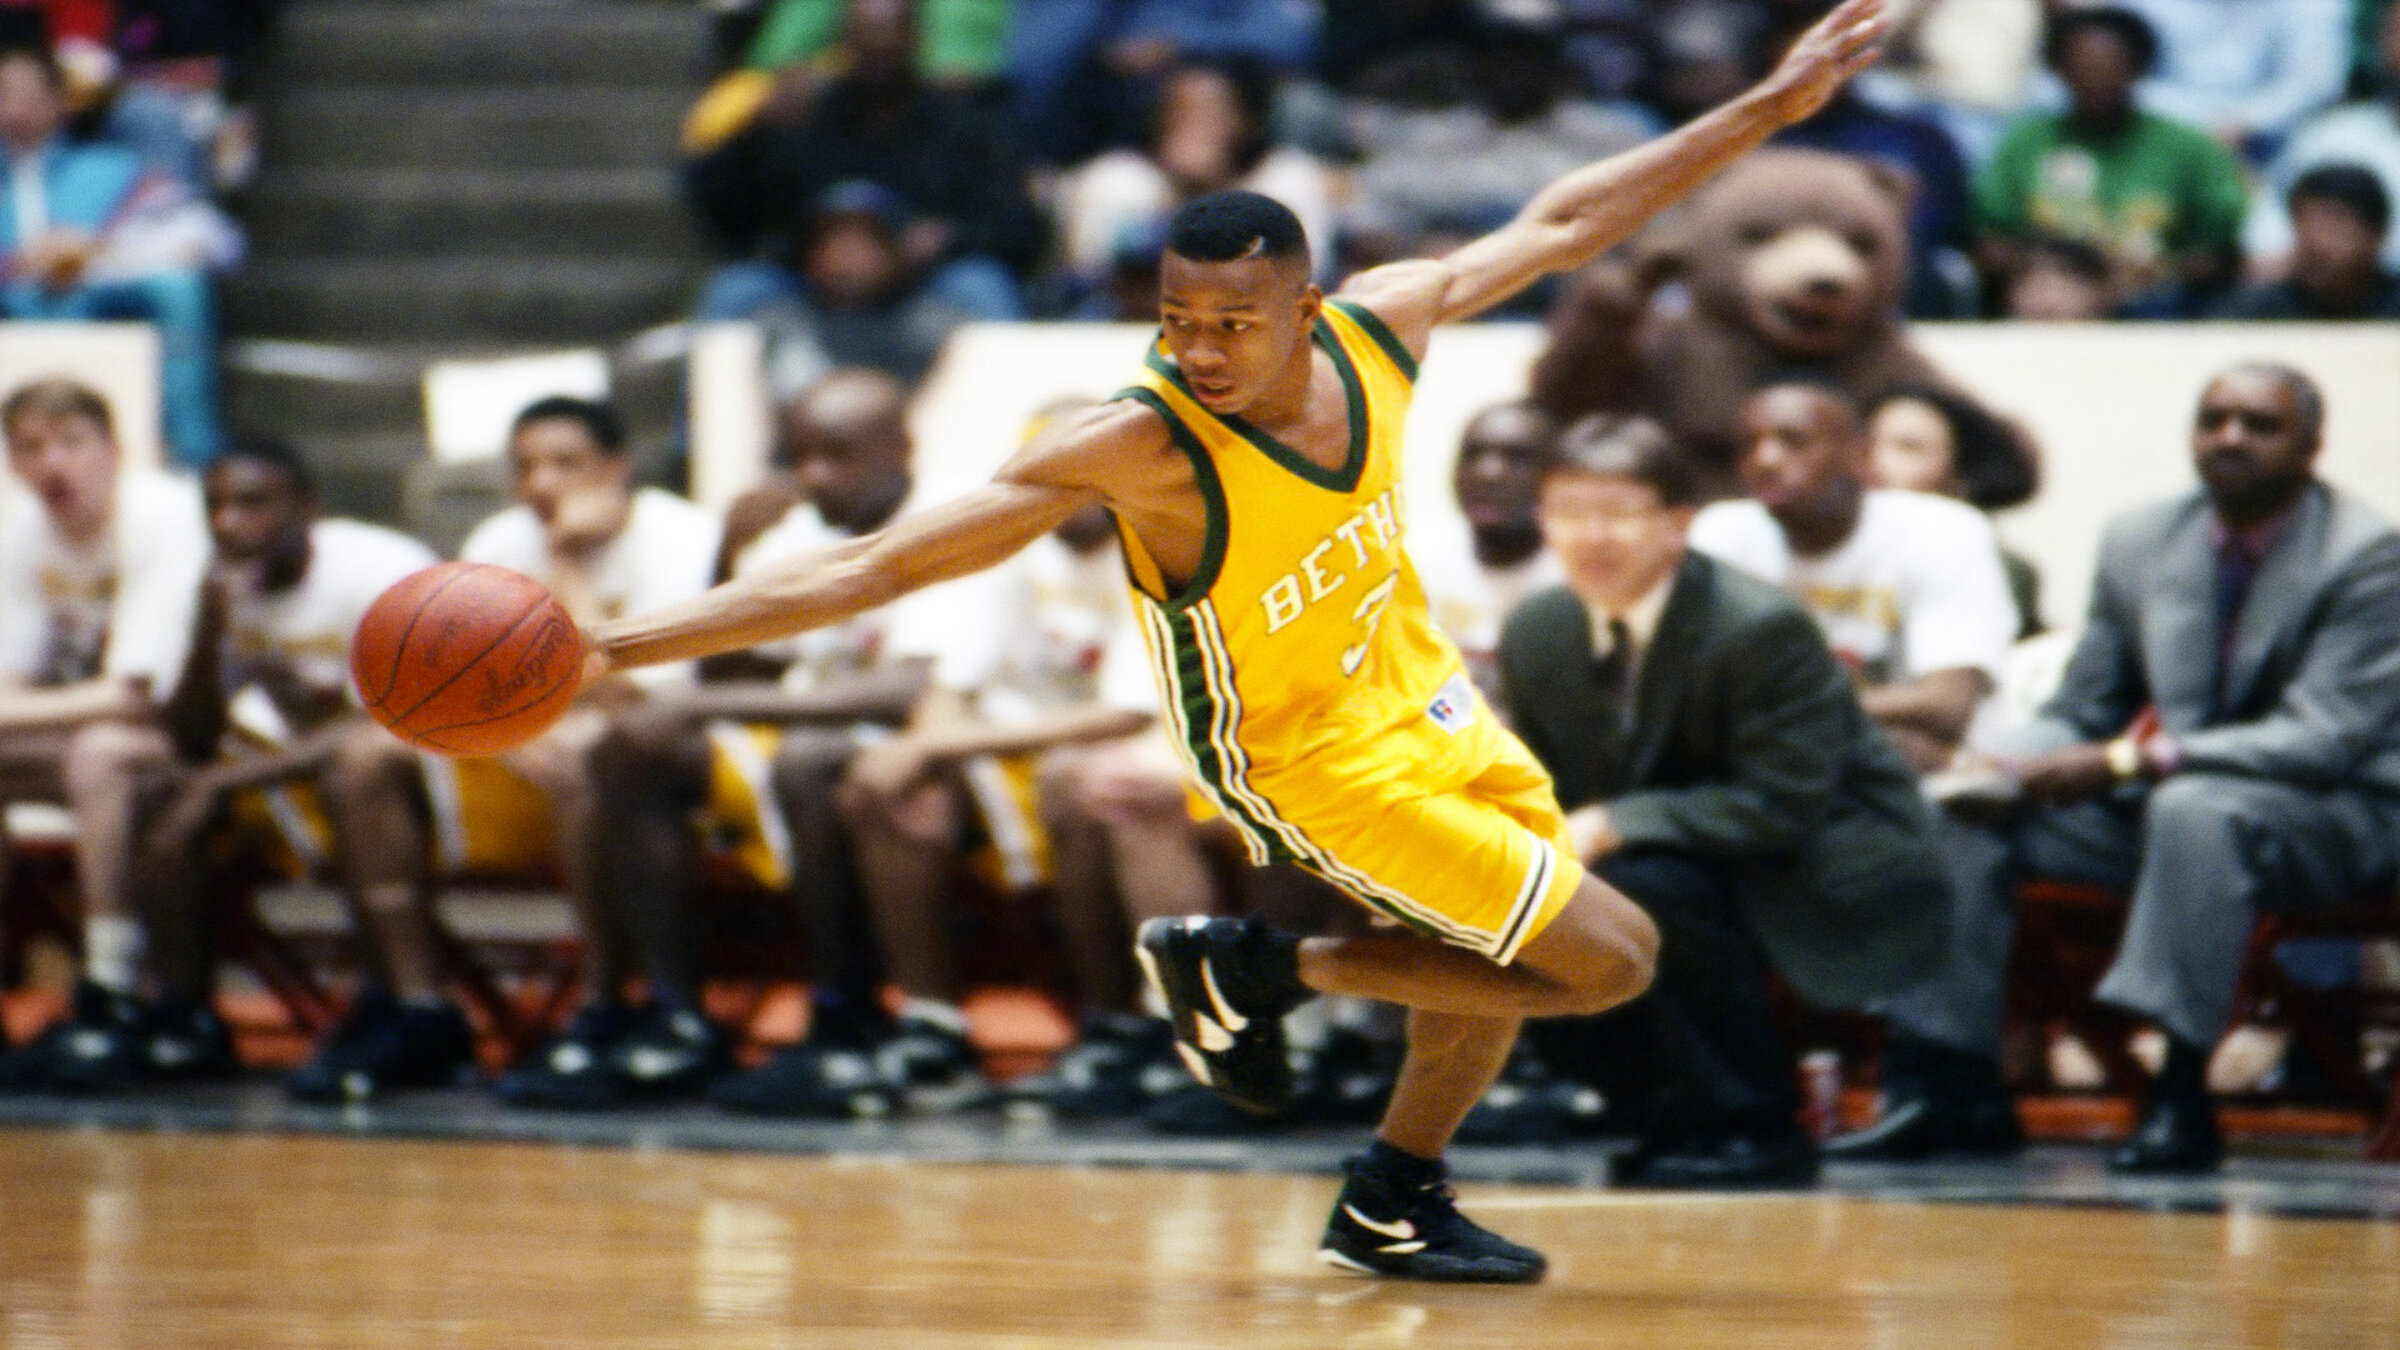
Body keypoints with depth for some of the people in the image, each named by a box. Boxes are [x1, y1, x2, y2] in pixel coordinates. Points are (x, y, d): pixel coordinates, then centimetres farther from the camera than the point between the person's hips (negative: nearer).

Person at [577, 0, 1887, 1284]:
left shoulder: (1374, 328, -18)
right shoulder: (1140, 445, -33)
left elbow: (1559, 224, -1)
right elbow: (880, 564, -34)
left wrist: (1767, 108, 1)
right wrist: (622, 646, -40)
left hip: (1422, 695, 7)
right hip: (1314, 761, -7)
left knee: (1499, 959, 24)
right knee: (1607, 957, -8)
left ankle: (1391, 1206, 45)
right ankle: (1263, 968, 2)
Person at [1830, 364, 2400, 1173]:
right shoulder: (2141, 543, 6)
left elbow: (2321, 739, -23)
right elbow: (2082, 711, 12)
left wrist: (2129, 762, -29)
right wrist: (2009, 766, -13)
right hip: (2151, 803, 6)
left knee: (2194, 807, -39)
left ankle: (2181, 1099, -36)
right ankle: (1937, 1093, -15)